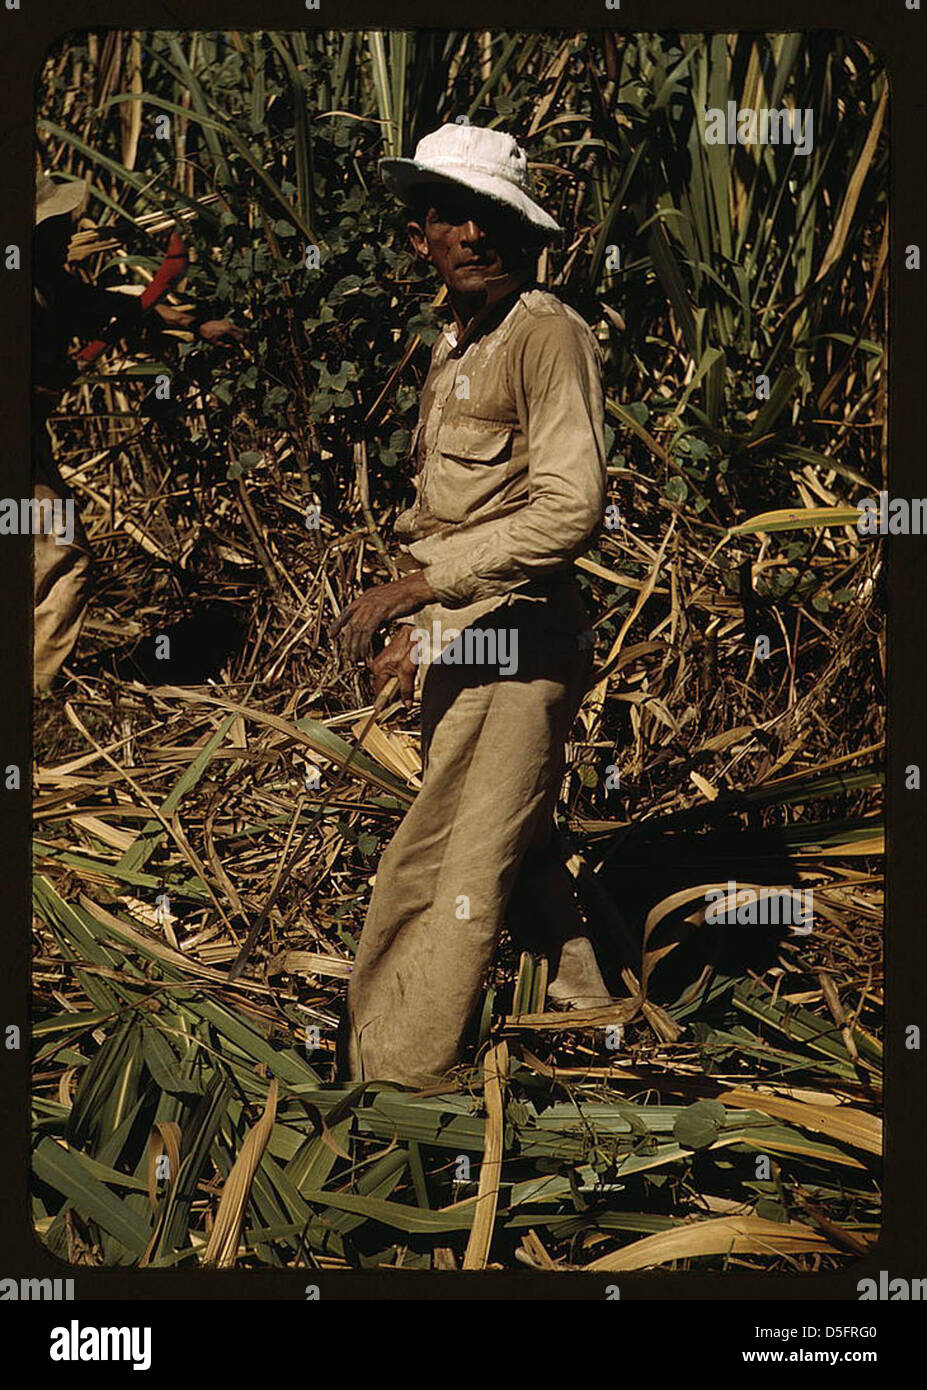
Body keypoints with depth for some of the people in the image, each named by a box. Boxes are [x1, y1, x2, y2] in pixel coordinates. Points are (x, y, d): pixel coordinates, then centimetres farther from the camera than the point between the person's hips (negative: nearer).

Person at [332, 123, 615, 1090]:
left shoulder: (547, 334, -13)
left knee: (444, 881, -5)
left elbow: (569, 511, -21)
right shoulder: (453, 349, 15)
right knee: (512, 852, 21)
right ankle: (589, 1020, 38)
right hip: (461, 642, 10)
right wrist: (416, 633, 20)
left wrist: (413, 585, -21)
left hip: (517, 646, -10)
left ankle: (392, 1082, 5)